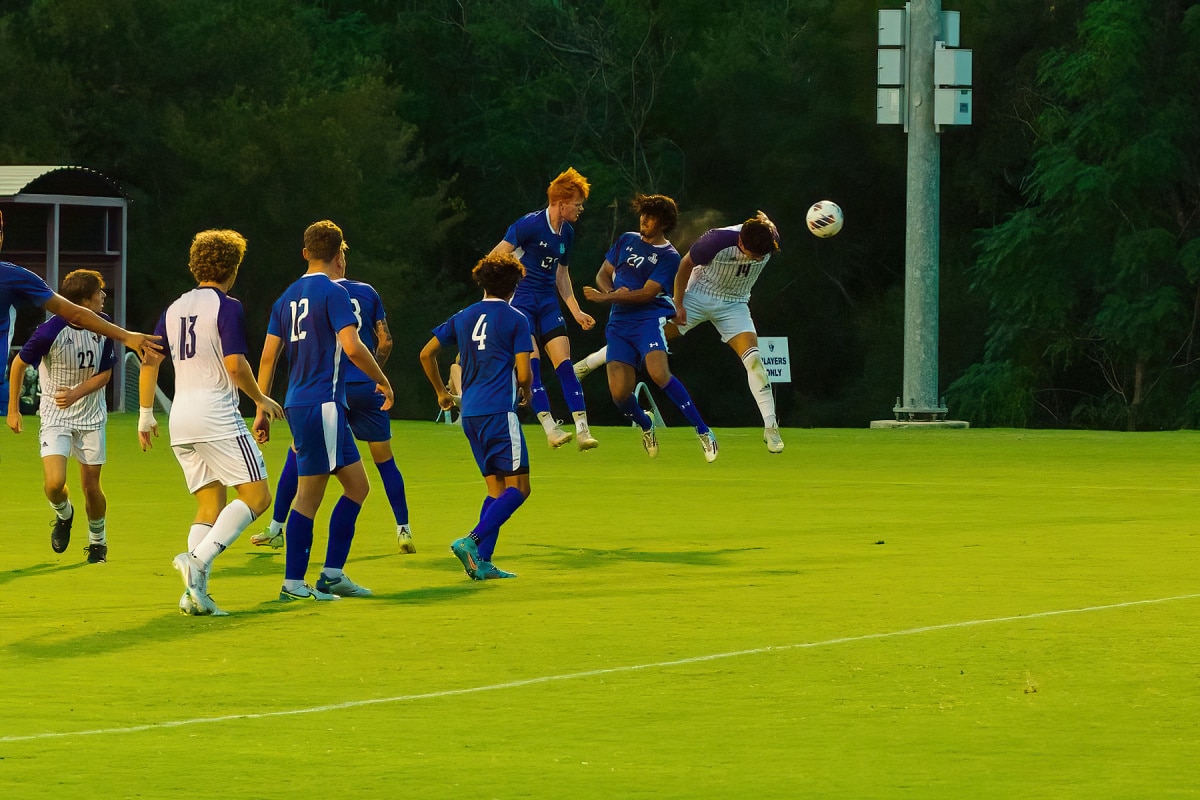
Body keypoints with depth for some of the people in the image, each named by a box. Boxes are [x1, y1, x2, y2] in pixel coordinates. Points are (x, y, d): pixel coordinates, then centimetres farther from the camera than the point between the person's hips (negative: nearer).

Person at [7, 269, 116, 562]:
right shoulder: (51, 331, -21)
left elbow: (104, 374, -1)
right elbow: (19, 364, -6)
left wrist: (76, 394, -19)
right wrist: (13, 410, -2)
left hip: (91, 417, 3)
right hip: (55, 417, -3)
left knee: (91, 485, 5)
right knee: (54, 484, -18)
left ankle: (98, 541, 30)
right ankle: (63, 515, 17)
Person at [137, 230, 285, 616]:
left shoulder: (175, 308, 15)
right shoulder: (227, 307, -6)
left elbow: (149, 360, 14)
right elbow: (235, 365, -15)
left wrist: (146, 416, 21)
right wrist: (261, 400, 1)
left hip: (181, 421, 7)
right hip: (216, 414, -7)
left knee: (211, 504, 11)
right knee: (256, 496, -5)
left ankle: (195, 591, -5)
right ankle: (198, 560, -24)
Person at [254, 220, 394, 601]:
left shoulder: (287, 297, 15)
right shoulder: (333, 292, -8)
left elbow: (268, 356, 14)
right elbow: (352, 346, -18)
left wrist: (262, 409, 17)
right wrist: (383, 381, -4)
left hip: (298, 405, 8)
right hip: (322, 404, -8)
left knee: (357, 485, 11)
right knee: (309, 495, -6)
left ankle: (333, 574, 7)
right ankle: (293, 583, -6)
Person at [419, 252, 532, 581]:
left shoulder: (463, 318, 13)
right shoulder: (516, 320, -4)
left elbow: (426, 353, 16)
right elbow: (524, 373, -9)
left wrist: (441, 391, 29)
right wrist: (526, 391, 14)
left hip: (470, 414, 7)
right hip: (499, 410, -7)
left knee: (497, 488, 13)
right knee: (518, 487, -5)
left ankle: (483, 562, 2)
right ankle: (473, 541, -23)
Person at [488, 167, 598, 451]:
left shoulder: (567, 233, 9)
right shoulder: (530, 224, -14)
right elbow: (495, 257, -13)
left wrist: (576, 312, 19)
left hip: (548, 302, 6)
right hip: (520, 299, -6)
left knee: (564, 362, -5)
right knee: (531, 362, -16)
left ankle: (582, 430, -8)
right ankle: (550, 429, -18)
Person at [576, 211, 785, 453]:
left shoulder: (770, 242, -21)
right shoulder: (718, 240, -30)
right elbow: (686, 264, -14)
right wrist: (678, 304, -10)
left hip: (733, 305, 2)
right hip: (698, 296, -2)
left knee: (752, 357, -17)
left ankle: (770, 428, -12)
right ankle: (589, 363, 17)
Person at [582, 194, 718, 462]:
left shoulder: (669, 256, -2)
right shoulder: (627, 240, 16)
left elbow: (647, 293, -11)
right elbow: (603, 274, 19)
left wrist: (604, 298, -14)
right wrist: (611, 292, -5)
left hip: (649, 318, -5)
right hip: (619, 323, 5)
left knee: (659, 373, -30)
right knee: (619, 393, -8)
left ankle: (703, 432, -22)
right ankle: (645, 426, 26)